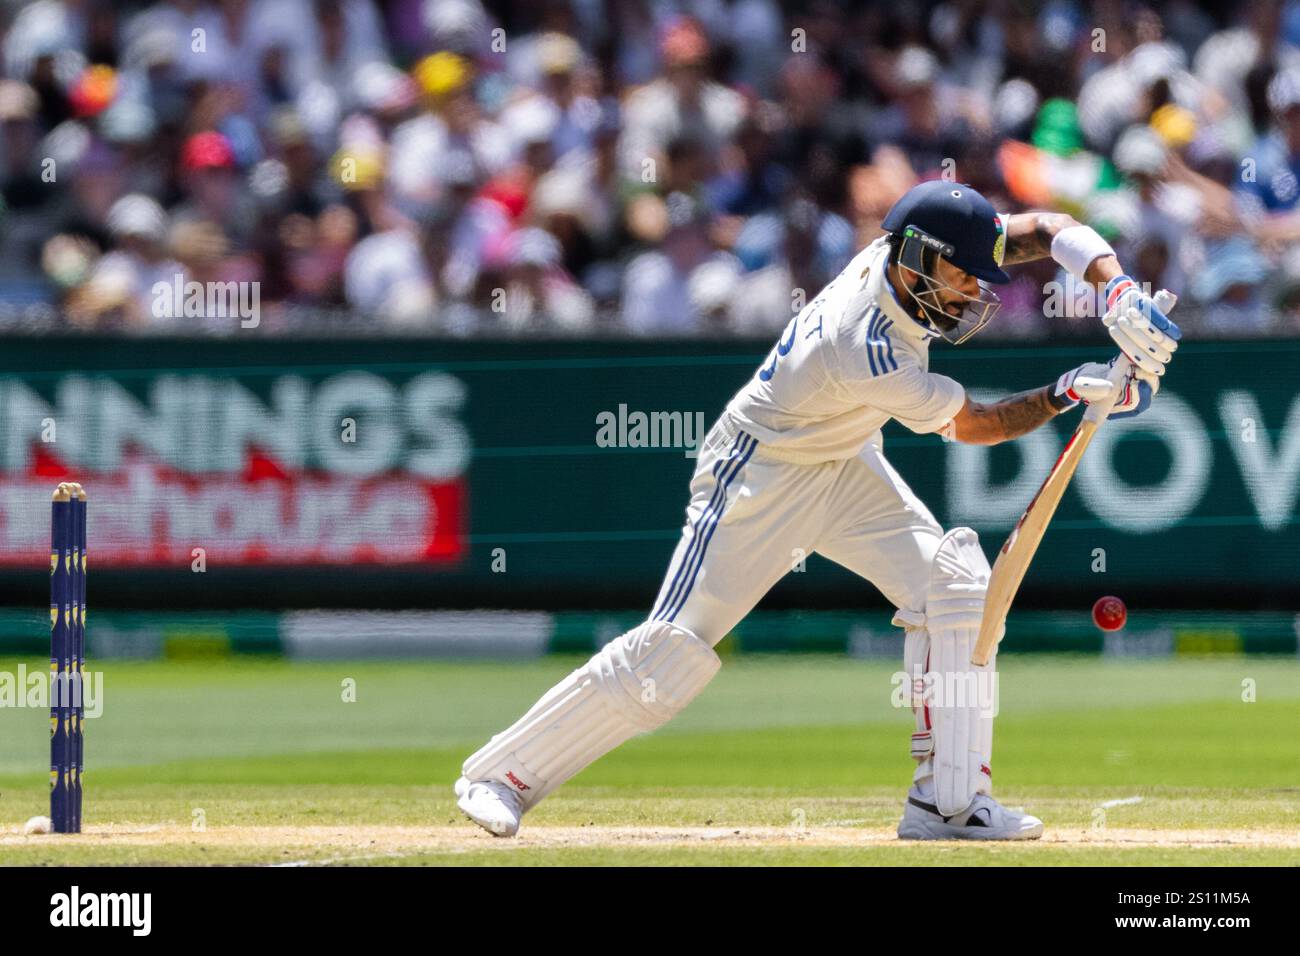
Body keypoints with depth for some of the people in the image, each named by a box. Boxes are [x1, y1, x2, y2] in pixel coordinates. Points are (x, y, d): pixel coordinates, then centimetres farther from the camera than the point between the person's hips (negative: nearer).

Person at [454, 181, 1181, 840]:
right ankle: (504, 776, 5)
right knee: (674, 651, -9)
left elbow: (1049, 230, -12)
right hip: (761, 477, -8)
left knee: (955, 585, -9)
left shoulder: (918, 247, -16)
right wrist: (1072, 393, -25)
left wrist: (1119, 290, -27)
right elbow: (973, 425, -21)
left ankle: (949, 801, -7)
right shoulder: (866, 353, -36)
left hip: (844, 465, 8)